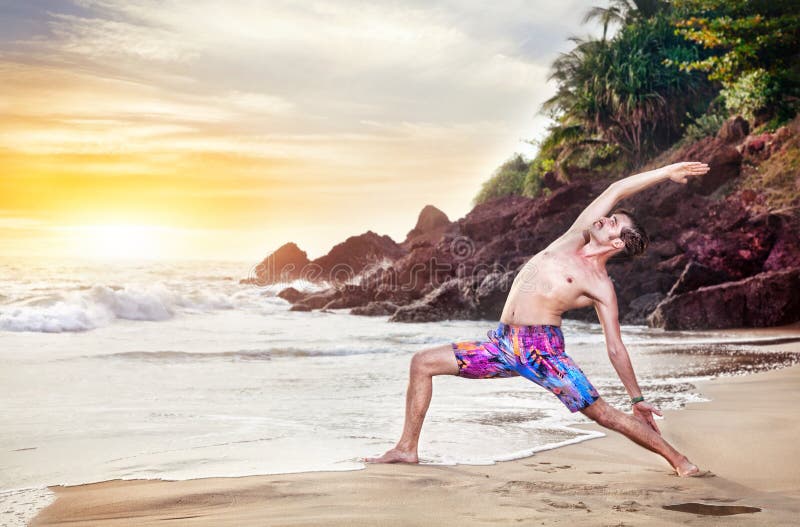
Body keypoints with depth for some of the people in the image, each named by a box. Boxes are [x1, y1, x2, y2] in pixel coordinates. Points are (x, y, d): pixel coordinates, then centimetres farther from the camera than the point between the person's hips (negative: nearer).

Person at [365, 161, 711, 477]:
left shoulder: (601, 287, 1)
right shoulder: (576, 237, 15)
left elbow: (615, 349, 4)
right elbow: (615, 191, 13)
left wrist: (638, 399, 2)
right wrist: (666, 172, 18)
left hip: (543, 349, -6)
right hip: (502, 343, 6)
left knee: (604, 413, -9)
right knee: (423, 363, 0)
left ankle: (678, 460, 7)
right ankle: (407, 449, 6)